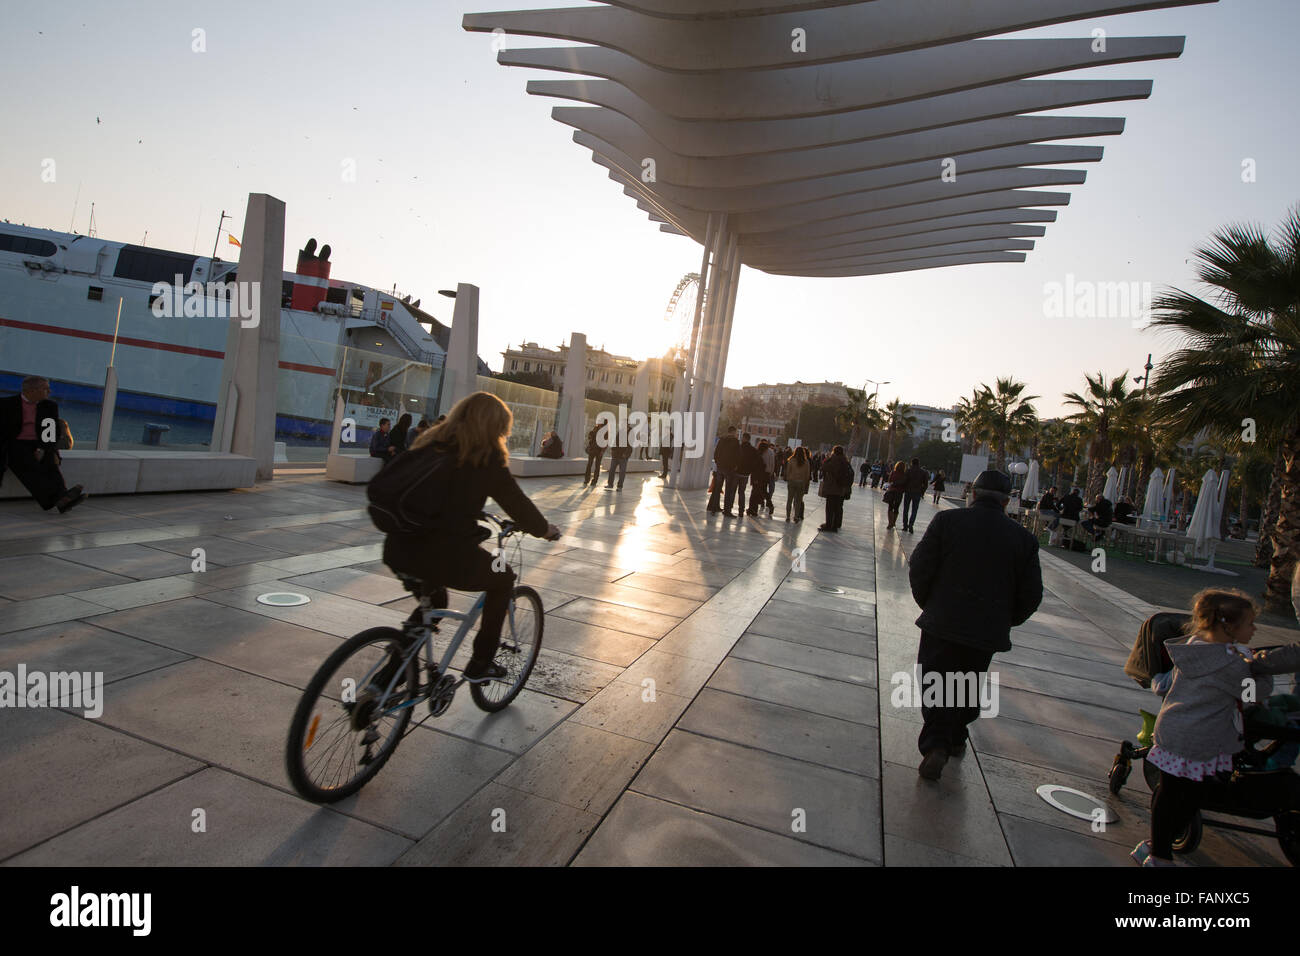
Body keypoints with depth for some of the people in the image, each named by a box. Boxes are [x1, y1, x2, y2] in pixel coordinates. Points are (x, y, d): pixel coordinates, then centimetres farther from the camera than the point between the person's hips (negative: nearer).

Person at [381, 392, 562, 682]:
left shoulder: (429, 443, 13)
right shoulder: (486, 459, -4)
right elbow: (517, 504, 4)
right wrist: (545, 529, 22)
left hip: (398, 550, 7)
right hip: (445, 557, -6)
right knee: (503, 578, 21)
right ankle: (480, 664, 25)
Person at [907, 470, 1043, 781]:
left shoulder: (947, 521, -9)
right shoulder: (1024, 539, -2)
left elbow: (919, 569, -9)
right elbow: (1031, 595, 2)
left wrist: (928, 604, 8)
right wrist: (1005, 621, 18)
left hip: (941, 624, -2)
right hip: (988, 632, 2)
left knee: (934, 684, 10)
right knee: (966, 687, 21)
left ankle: (935, 744, -3)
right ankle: (956, 738, 37)